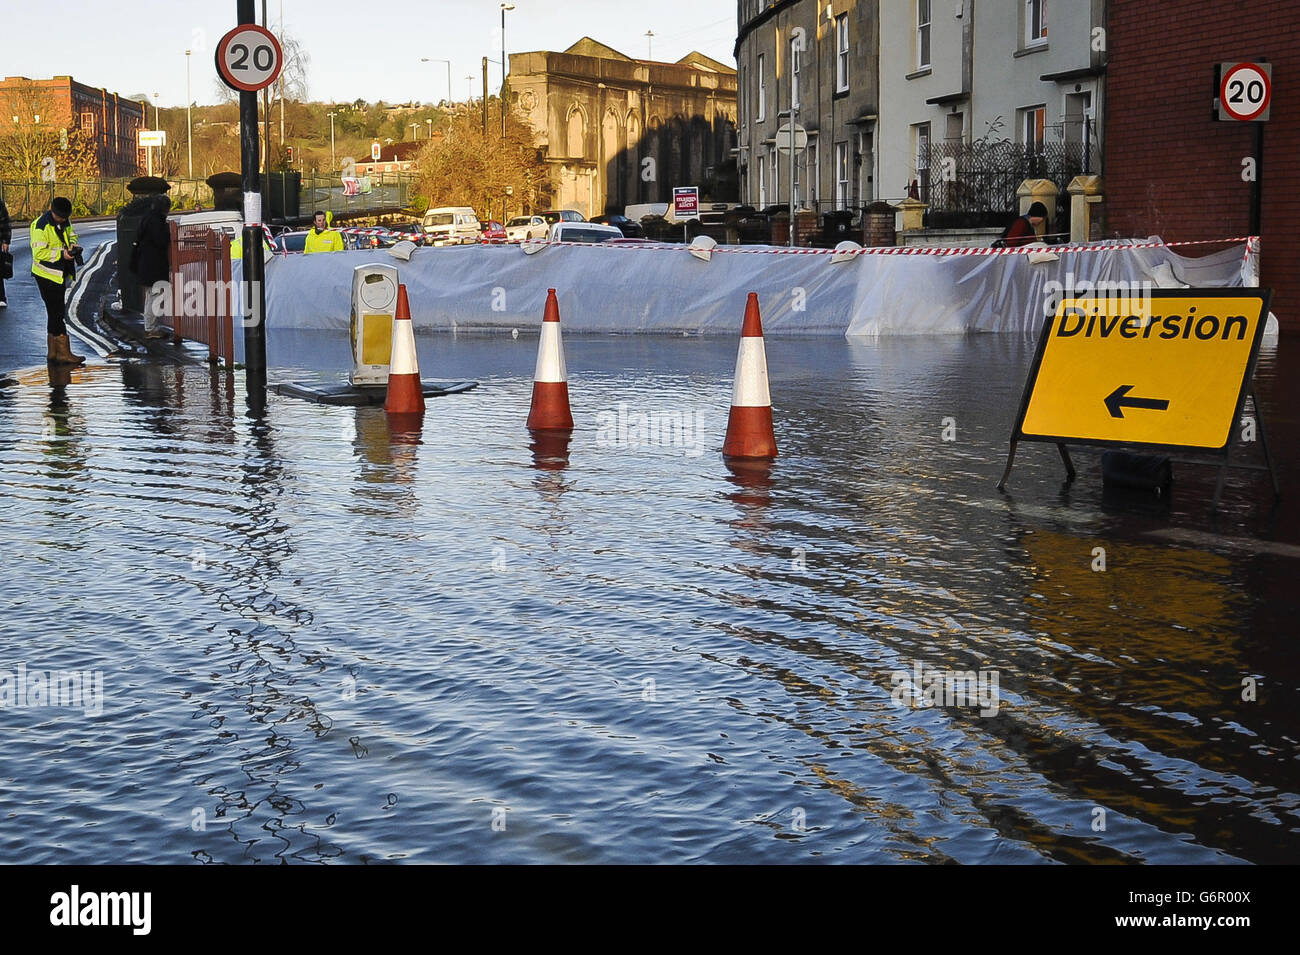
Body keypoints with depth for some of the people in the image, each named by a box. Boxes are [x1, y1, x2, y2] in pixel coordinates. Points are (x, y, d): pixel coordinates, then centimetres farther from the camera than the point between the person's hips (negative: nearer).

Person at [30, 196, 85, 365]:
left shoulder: (65, 221, 5)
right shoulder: (41, 226, -20)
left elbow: (71, 234, 22)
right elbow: (39, 253, -22)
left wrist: (72, 244, -1)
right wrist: (61, 254, -29)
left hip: (60, 274, 9)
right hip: (47, 275, -9)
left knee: (55, 313, 13)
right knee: (57, 313, -9)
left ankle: (53, 353, 21)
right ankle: (64, 353, -7)